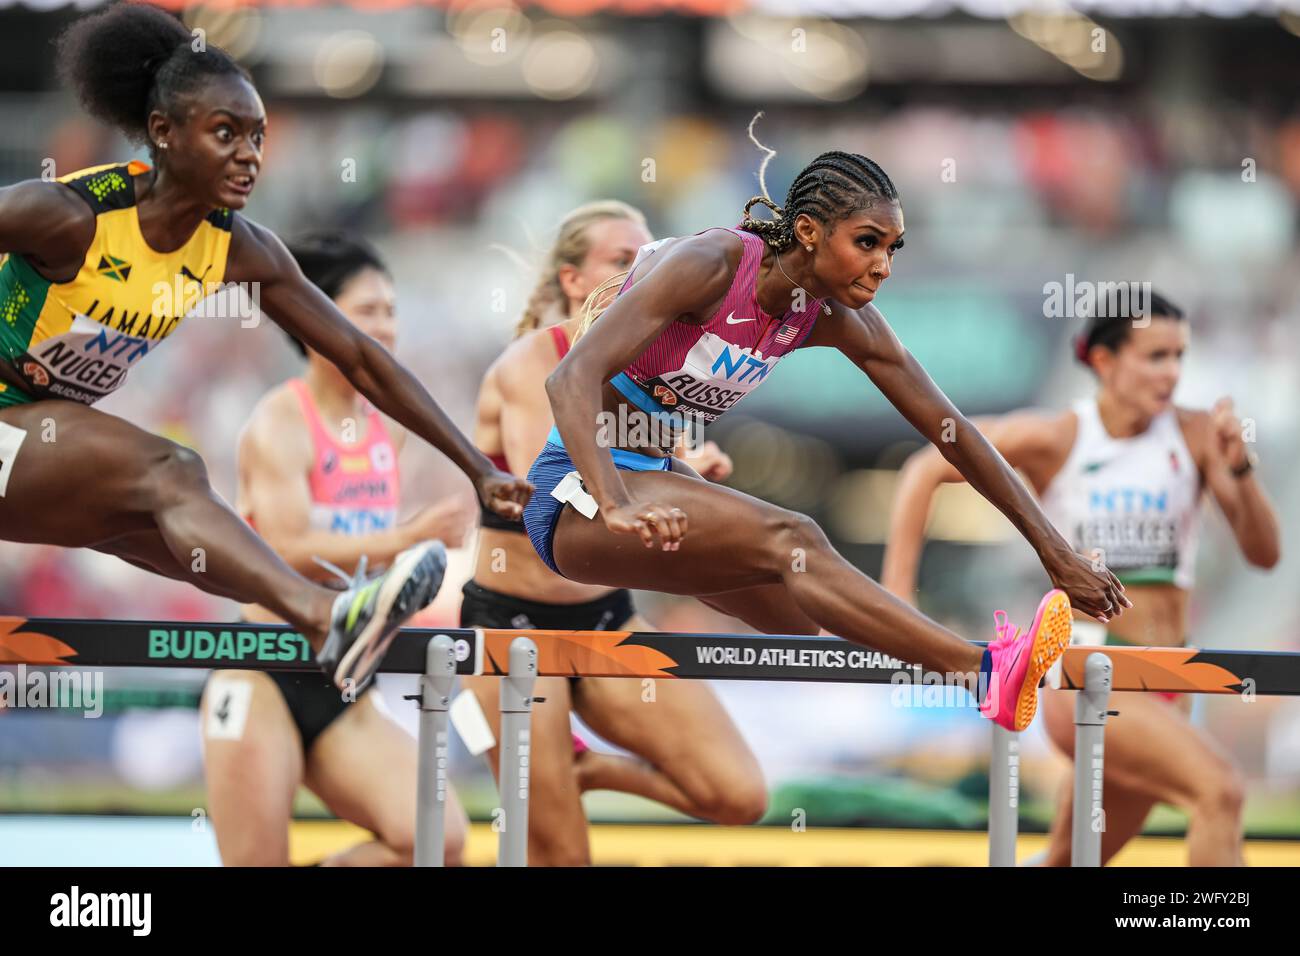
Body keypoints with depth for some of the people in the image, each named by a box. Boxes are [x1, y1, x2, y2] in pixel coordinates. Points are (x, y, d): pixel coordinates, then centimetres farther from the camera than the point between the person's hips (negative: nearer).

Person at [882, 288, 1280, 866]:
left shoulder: (1196, 436, 1)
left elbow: (1263, 553, -3)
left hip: (1164, 687, 4)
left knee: (1070, 865, 14)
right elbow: (927, 471, 4)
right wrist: (896, 592, -2)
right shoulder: (1054, 440, -5)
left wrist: (1238, 466, -19)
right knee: (1219, 788, -28)